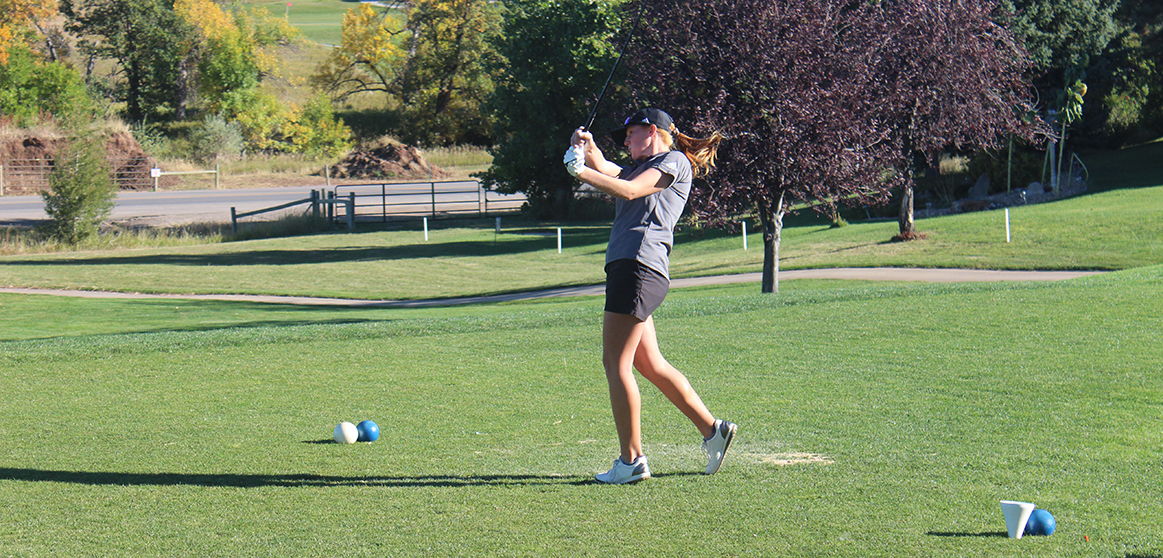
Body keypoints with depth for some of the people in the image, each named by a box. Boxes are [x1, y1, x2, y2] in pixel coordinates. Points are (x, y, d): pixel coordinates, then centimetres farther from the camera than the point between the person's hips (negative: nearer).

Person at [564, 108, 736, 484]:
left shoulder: (676, 162, 3)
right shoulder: (643, 167, 30)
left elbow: (630, 190, -12)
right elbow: (607, 172, 14)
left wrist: (581, 171, -15)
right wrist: (589, 150, -5)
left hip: (640, 266, -10)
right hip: (626, 267, 10)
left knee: (616, 364, -11)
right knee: (651, 365, 10)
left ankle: (631, 460, -11)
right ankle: (712, 429, 14)